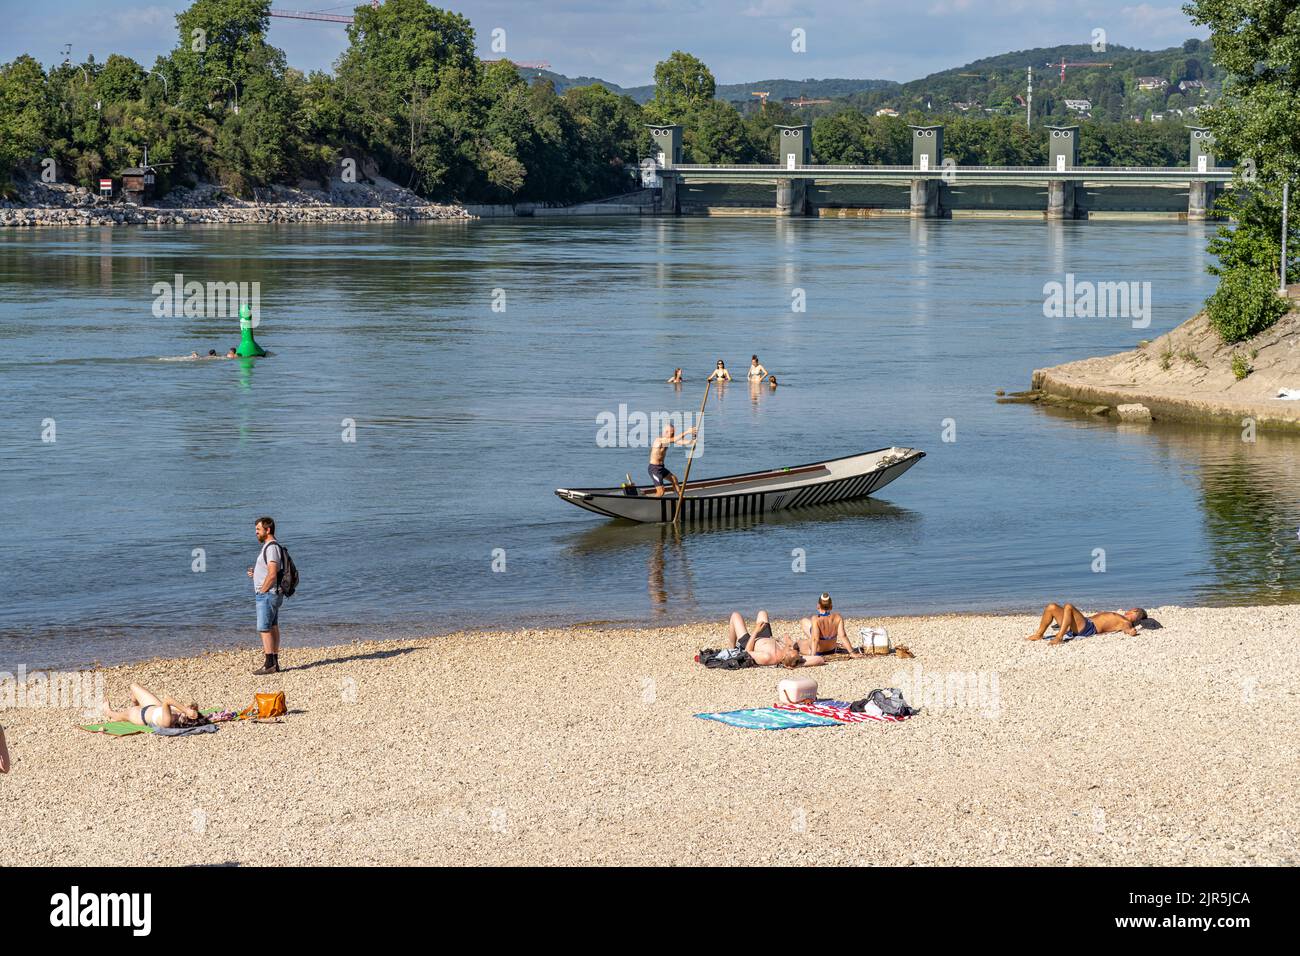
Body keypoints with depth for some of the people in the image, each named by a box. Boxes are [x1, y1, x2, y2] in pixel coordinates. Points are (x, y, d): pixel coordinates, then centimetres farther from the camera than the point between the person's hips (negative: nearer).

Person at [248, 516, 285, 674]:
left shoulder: (271, 548, -16)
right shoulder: (268, 546, 17)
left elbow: (272, 574, -23)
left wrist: (262, 591, -16)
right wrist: (255, 573, 8)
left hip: (267, 594, -11)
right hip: (271, 595, 11)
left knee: (264, 629, -10)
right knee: (273, 628, 10)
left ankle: (269, 664, -12)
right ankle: (275, 663, 11)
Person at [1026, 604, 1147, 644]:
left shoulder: (1126, 622, 6)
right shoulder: (1116, 617, 34)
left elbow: (1127, 629, -17)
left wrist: (1131, 631, -30)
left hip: (1088, 627, -9)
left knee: (1068, 607, -33)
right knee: (1052, 607, 0)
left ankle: (1060, 637, -38)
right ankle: (1039, 635, -3)